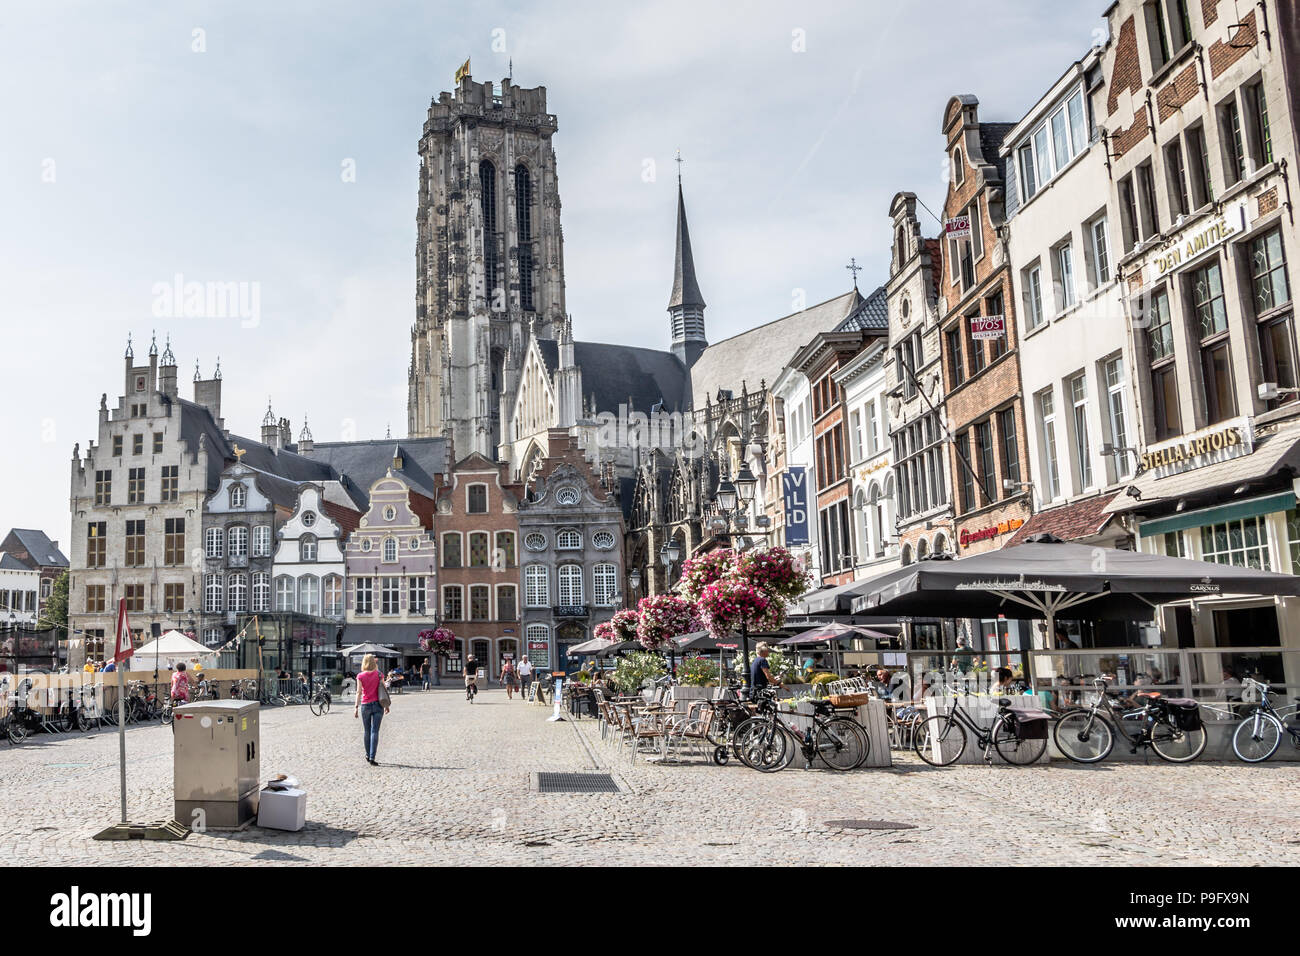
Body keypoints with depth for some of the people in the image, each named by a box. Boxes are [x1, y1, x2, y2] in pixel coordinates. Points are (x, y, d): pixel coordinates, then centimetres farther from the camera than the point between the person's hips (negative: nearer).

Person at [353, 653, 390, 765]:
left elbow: (359, 692, -7)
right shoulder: (379, 675, -2)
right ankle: (372, 758, -9)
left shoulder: (360, 676, -3)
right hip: (378, 705, 0)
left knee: (366, 731, 15)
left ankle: (368, 756, 27)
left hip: (365, 705, 0)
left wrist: (356, 707, -4)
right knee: (375, 731, -2)